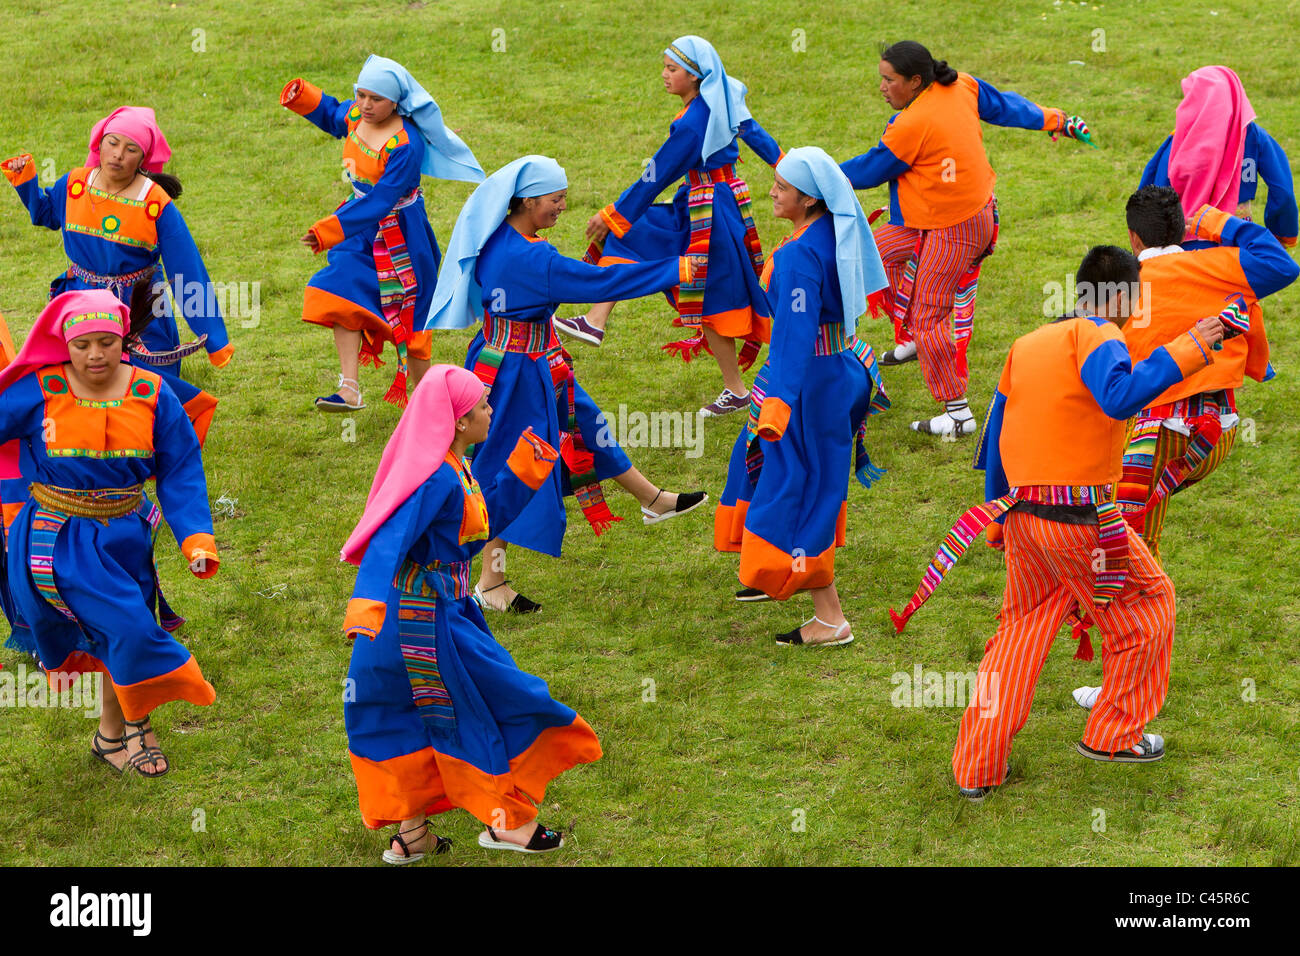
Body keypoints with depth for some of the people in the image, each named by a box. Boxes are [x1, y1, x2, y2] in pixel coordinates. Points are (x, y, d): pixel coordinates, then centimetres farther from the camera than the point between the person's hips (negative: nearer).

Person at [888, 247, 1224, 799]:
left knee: (1019, 632, 17)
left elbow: (996, 432, 19)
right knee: (1146, 604, 15)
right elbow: (1119, 397, -29)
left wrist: (998, 513, 28)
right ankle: (1114, 735, 22)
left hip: (1022, 517, 7)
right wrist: (1184, 353, -26)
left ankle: (976, 770, 15)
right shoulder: (1096, 336, -9)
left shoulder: (1026, 345, 15)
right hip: (1082, 521, -7)